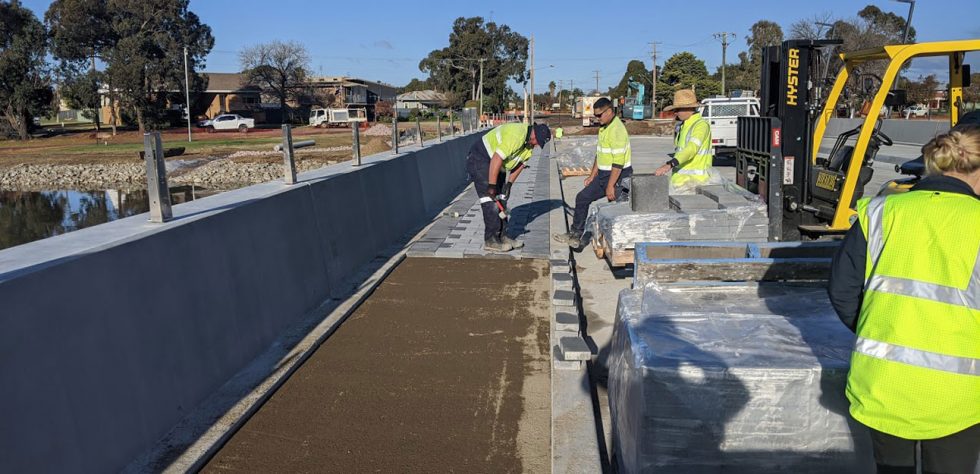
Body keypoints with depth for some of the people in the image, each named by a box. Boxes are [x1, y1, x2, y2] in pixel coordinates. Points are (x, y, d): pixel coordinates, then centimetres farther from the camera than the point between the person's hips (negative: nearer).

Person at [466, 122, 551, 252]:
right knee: (491, 201, -13)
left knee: (501, 200, 9)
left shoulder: (529, 142, 1)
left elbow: (520, 164, 8)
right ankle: (490, 241, -9)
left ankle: (502, 236, 15)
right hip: (480, 160, -10)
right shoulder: (516, 135, -30)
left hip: (497, 166, 10)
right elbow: (496, 159, -31)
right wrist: (491, 186, -27)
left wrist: (509, 183, -1)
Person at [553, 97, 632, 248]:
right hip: (604, 174, 10)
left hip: (618, 176, -10)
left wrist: (610, 186, -23)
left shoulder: (617, 130, -20)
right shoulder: (603, 128, 12)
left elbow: (618, 162, -24)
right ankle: (575, 236, 12)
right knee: (582, 198, 8)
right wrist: (592, 175, 18)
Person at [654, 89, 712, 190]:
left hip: (694, 179, -8)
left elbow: (691, 149, -30)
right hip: (681, 179, 8)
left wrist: (669, 165, -41)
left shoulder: (701, 125, -14)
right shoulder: (683, 126, 15)